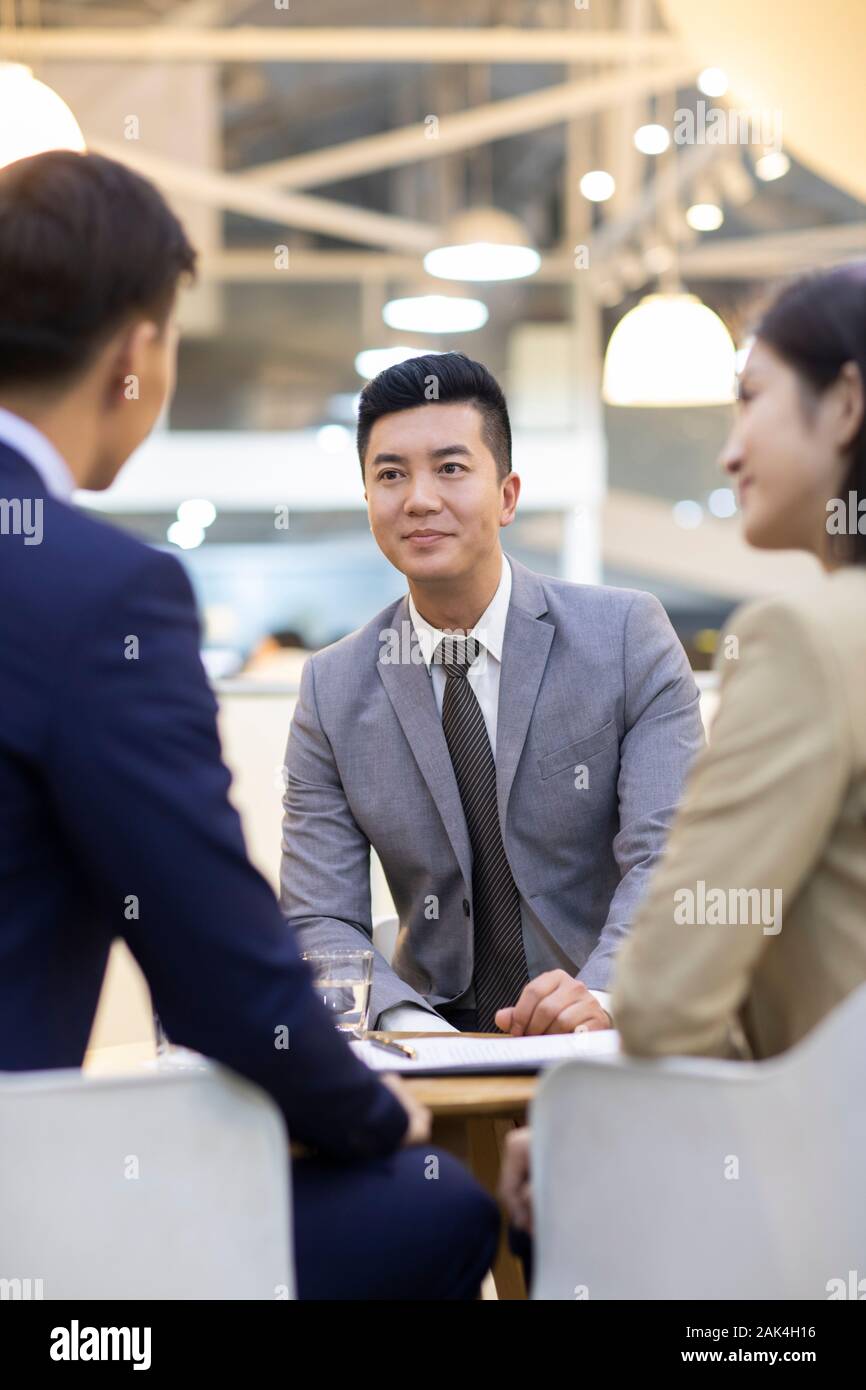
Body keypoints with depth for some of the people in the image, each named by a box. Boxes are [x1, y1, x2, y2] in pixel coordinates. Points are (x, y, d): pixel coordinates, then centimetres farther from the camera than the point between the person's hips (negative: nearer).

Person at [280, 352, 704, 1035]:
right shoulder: (333, 691, 3)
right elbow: (319, 920, -1)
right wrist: (406, 1022, -21)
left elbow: (667, 856, -10)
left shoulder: (629, 634, -3)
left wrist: (602, 995, -29)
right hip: (433, 1057, 1)